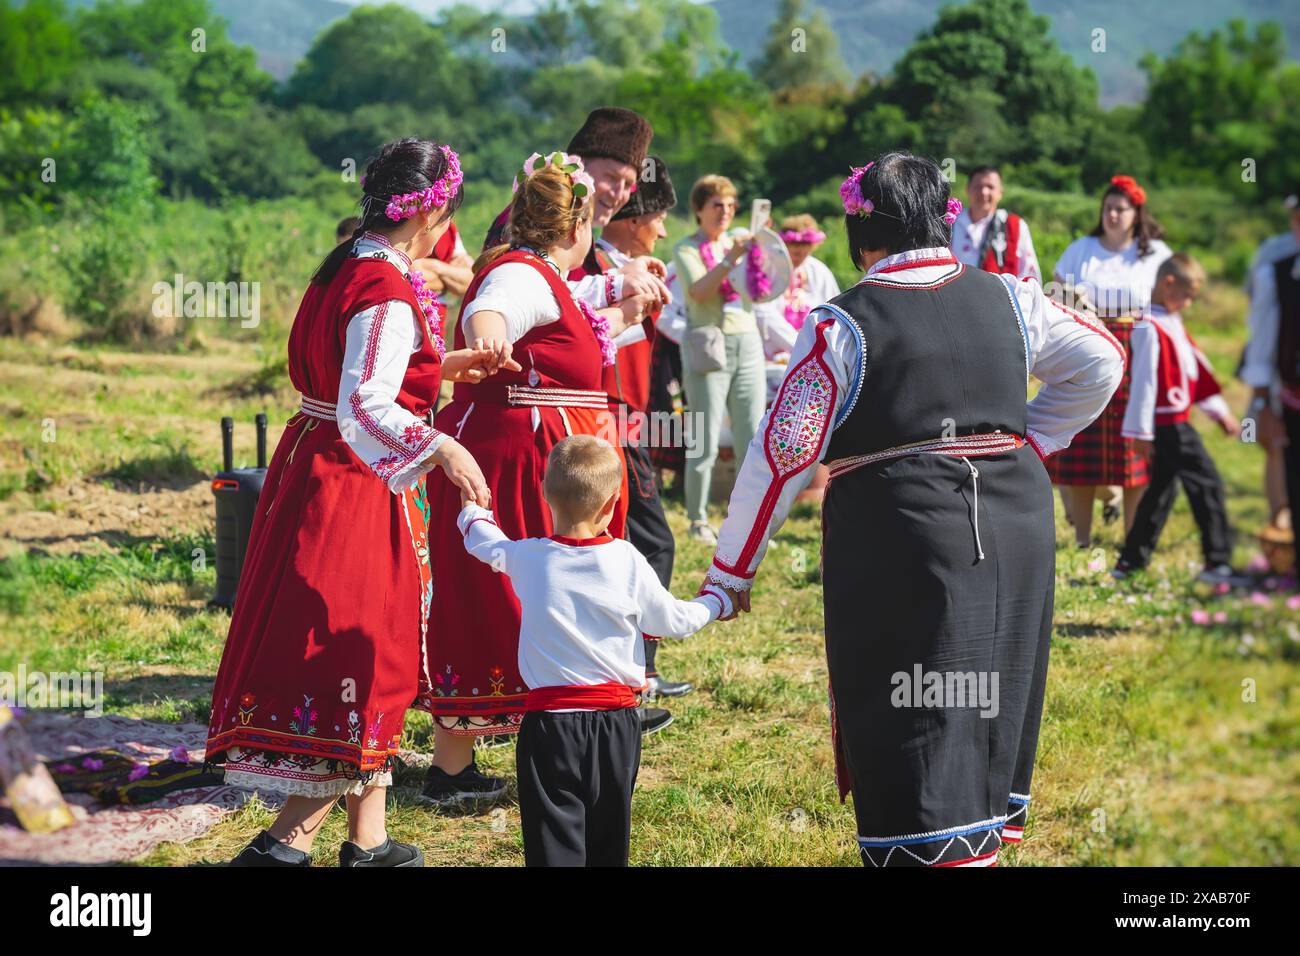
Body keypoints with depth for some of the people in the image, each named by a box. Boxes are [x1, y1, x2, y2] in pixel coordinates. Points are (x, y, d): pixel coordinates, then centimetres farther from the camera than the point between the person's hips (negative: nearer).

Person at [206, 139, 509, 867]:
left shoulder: (346, 269, 9)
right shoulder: (390, 294, -19)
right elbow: (364, 407, -29)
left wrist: (443, 366, 20)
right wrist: (439, 446, -41)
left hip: (315, 471, 10)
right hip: (356, 488, -10)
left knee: (363, 653, 14)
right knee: (359, 652, -4)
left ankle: (368, 840, 22)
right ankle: (287, 844, -4)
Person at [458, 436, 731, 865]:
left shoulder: (528, 559, -6)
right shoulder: (628, 562, -8)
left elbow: (484, 541, 16)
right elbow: (674, 621, 6)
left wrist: (472, 509, 38)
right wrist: (715, 602, 26)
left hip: (550, 723, -2)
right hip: (617, 718, 2)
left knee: (556, 844, -4)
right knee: (608, 841, 17)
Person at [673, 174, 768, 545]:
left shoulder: (740, 241, 15)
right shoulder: (687, 249, 1)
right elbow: (698, 291, -15)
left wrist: (761, 248, -7)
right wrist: (730, 259, -25)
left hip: (747, 344, 5)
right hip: (708, 347, -4)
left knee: (751, 441, 3)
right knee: (705, 443, -4)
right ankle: (698, 520, 7)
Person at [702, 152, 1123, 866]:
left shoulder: (841, 326, -7)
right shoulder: (1005, 298, 7)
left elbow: (783, 456, -8)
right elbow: (1102, 362, 16)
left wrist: (732, 571, -1)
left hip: (901, 535, -5)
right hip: (1018, 526, 5)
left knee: (912, 718, -1)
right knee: (993, 692, 19)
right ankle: (992, 828, 31)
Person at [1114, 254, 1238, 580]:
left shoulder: (1171, 322, 15)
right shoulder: (1150, 329, -16)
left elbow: (1196, 368, 21)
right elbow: (1144, 380, -18)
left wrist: (1218, 410, 23)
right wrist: (1141, 431, -18)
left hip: (1176, 424, 10)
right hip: (1167, 425, -10)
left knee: (1162, 490, 14)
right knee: (1207, 485, -9)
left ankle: (1131, 563, 20)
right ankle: (1218, 562, -7)